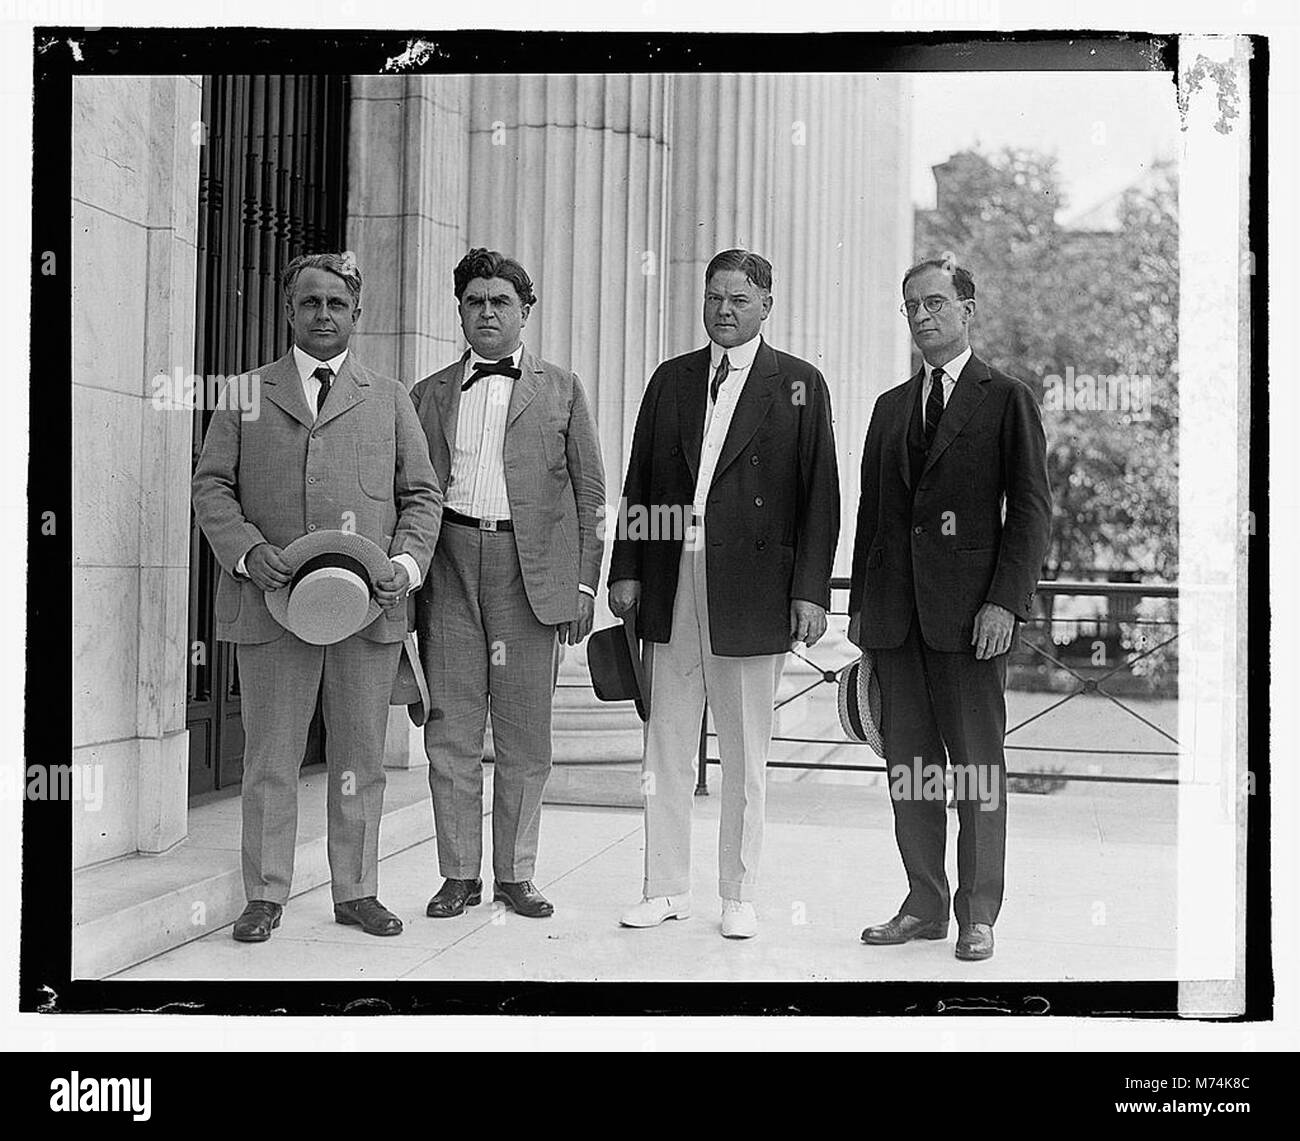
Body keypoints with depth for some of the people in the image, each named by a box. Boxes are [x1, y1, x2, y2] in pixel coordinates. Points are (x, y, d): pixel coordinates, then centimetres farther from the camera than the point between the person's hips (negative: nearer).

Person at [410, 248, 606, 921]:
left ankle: (515, 876, 13)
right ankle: (459, 875, 11)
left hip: (531, 569, -1)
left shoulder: (561, 390, 11)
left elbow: (589, 492, 8)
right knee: (451, 732, 1)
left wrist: (583, 583, -1)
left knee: (525, 738, 3)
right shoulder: (430, 394, 15)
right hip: (449, 563, 1)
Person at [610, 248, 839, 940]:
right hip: (670, 590, 3)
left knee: (745, 755, 5)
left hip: (751, 590, -3)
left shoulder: (798, 385, 3)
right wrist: (626, 569, 4)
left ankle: (739, 896, 15)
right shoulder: (670, 379, 12)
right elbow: (638, 484, 12)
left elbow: (819, 496, -1)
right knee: (665, 749, 7)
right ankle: (665, 889, 17)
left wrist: (810, 591, -8)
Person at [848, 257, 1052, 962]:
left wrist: (1004, 601, -13)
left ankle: (978, 915, 8)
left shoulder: (1007, 398, 2)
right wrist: (859, 604, 11)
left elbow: (1031, 510, -3)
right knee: (908, 763, 7)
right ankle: (924, 906, 16)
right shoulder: (891, 406, 18)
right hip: (895, 610, 5)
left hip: (969, 608, -5)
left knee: (976, 765, 0)